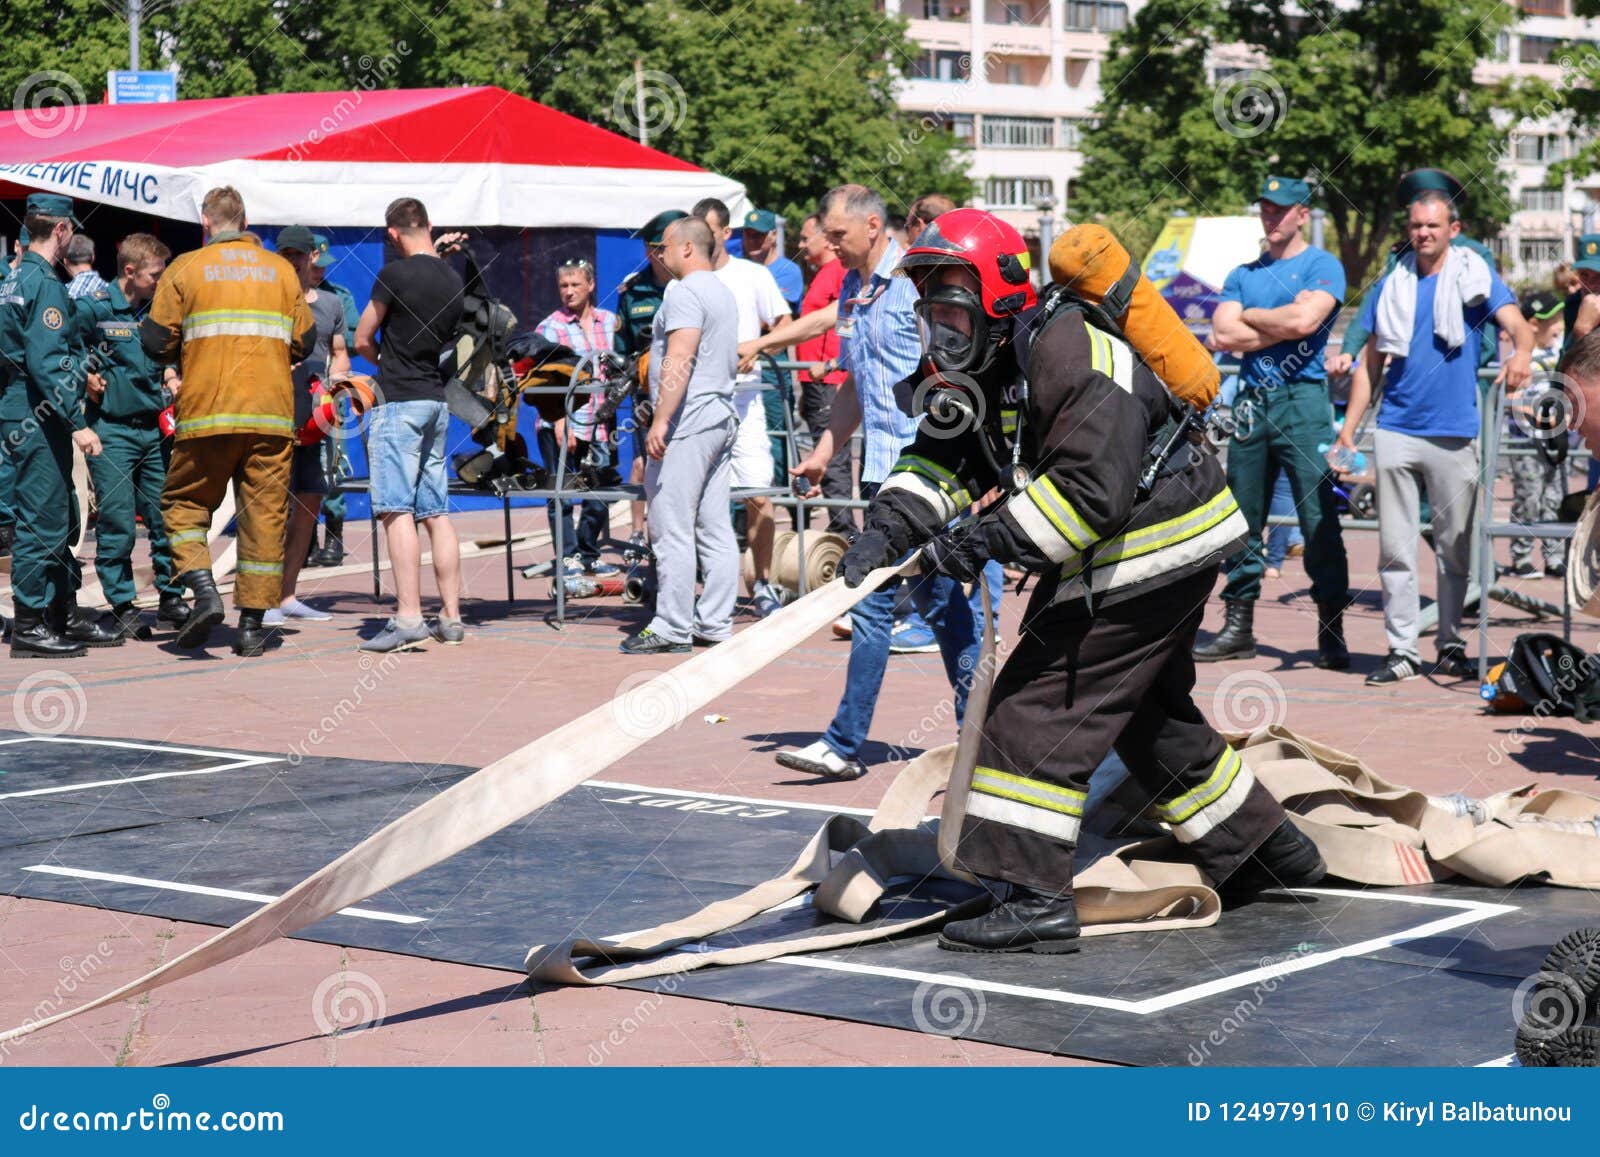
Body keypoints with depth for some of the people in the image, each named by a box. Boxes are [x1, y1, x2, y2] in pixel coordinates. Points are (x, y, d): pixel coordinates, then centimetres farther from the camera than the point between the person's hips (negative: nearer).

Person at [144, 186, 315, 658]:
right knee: (264, 513, 6)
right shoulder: (281, 270, 10)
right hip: (272, 414, 2)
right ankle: (253, 624, 4)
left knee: (185, 503, 11)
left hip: (207, 412, -2)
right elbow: (303, 341, 10)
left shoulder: (186, 269, 2)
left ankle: (204, 591, -10)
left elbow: (155, 340, -2)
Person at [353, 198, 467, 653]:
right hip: (438, 401, 7)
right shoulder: (453, 278, 9)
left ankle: (408, 619, -17)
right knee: (436, 512, 10)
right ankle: (451, 618, 10)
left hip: (400, 400, -7)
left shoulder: (395, 274, -10)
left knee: (396, 511, -10)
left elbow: (362, 341, -2)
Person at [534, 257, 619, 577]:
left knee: (599, 493, 4)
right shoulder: (551, 326, 0)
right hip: (560, 424, -3)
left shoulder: (609, 321, 12)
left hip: (596, 423, 4)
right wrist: (561, 423, -15)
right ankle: (568, 555, 5)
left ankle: (589, 555, 19)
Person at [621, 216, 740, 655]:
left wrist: (660, 421, -23)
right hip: (722, 418, 10)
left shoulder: (684, 292, -11)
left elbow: (679, 362, -21)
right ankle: (715, 625, 10)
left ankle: (671, 629, -8)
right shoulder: (723, 291, 20)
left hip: (688, 422, -10)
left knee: (672, 530, -8)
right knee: (715, 530, 9)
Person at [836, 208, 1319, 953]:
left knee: (1039, 709, -13)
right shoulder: (982, 367, 6)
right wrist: (889, 528, -17)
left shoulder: (1071, 358, -25)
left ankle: (1033, 899, -13)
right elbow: (938, 460, 1)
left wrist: (988, 539, -32)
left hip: (1153, 553, -11)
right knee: (1146, 714, 23)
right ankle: (1266, 850, 38)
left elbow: (1093, 492, -33)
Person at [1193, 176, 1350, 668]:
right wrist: (1284, 322, -5)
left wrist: (1248, 318, 0)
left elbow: (1305, 321, -15)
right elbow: (1224, 336, 3)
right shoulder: (1243, 275, 17)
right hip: (1251, 401, 5)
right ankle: (1238, 625, 14)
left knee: (1319, 518, -8)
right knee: (1242, 519, 7)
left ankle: (1332, 633, -5)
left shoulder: (1322, 266, 3)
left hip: (1303, 400, -5)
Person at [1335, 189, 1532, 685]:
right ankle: (1402, 649, 6)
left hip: (1454, 432, -2)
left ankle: (1451, 645, 18)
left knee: (1455, 549, 6)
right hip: (1397, 431, 2)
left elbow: (1516, 323, -9)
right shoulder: (1391, 287, 12)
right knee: (1395, 548, 1)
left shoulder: (1476, 276, 4)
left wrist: (1522, 353, -33)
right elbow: (1371, 361, 14)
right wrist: (1348, 426, 7)